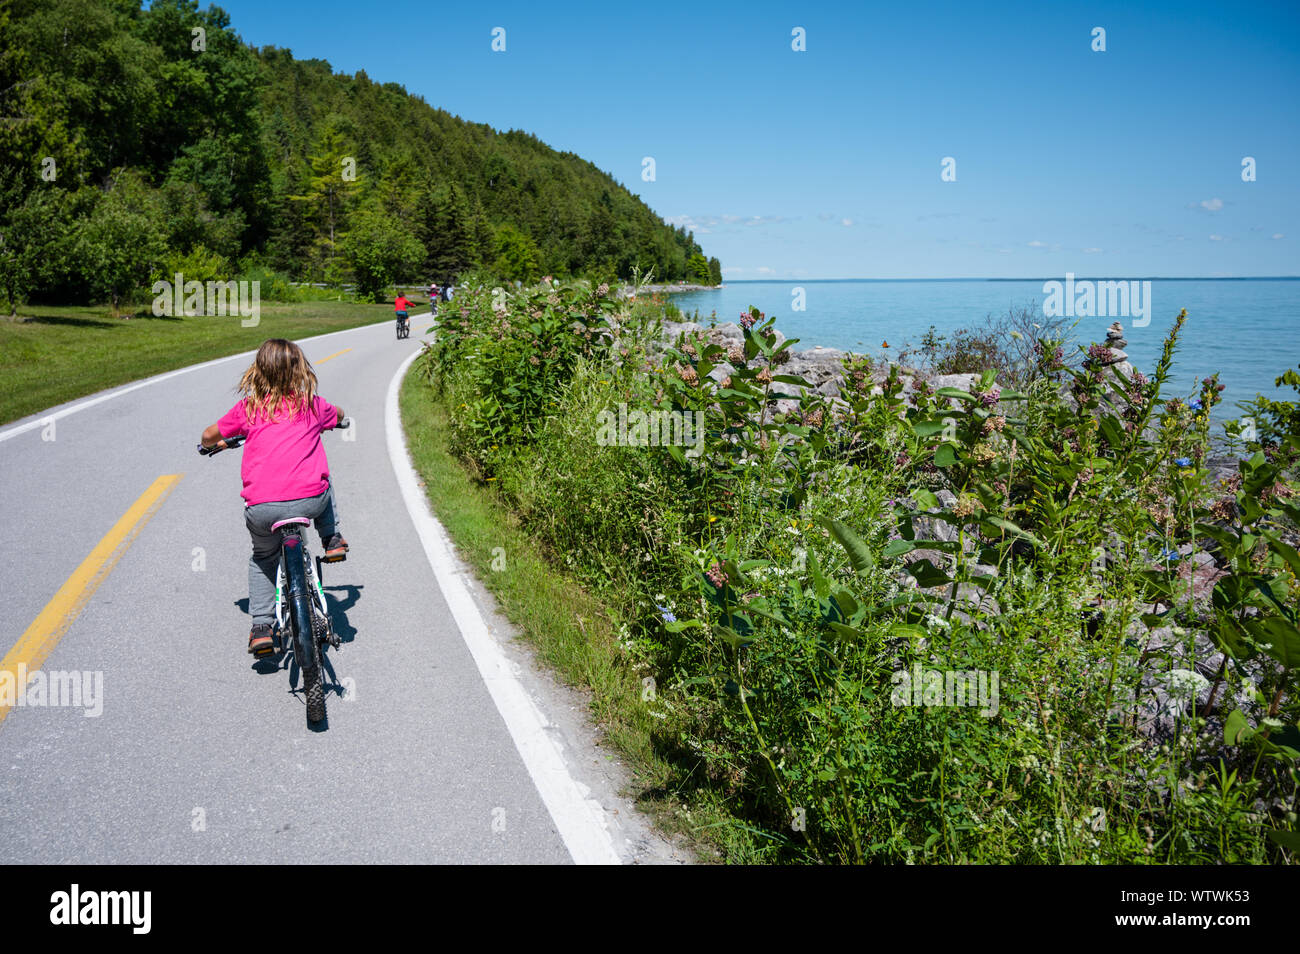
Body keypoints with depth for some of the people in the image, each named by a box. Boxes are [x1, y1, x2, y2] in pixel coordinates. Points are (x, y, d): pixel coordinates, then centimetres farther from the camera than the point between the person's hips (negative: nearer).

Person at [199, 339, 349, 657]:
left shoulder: (248, 408, 12)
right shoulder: (313, 405, 14)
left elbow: (208, 436, 26)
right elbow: (339, 415, 38)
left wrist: (216, 444, 49)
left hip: (262, 508, 0)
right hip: (310, 500, 0)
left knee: (262, 558, 28)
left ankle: (261, 627, 19)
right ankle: (332, 539, 28)